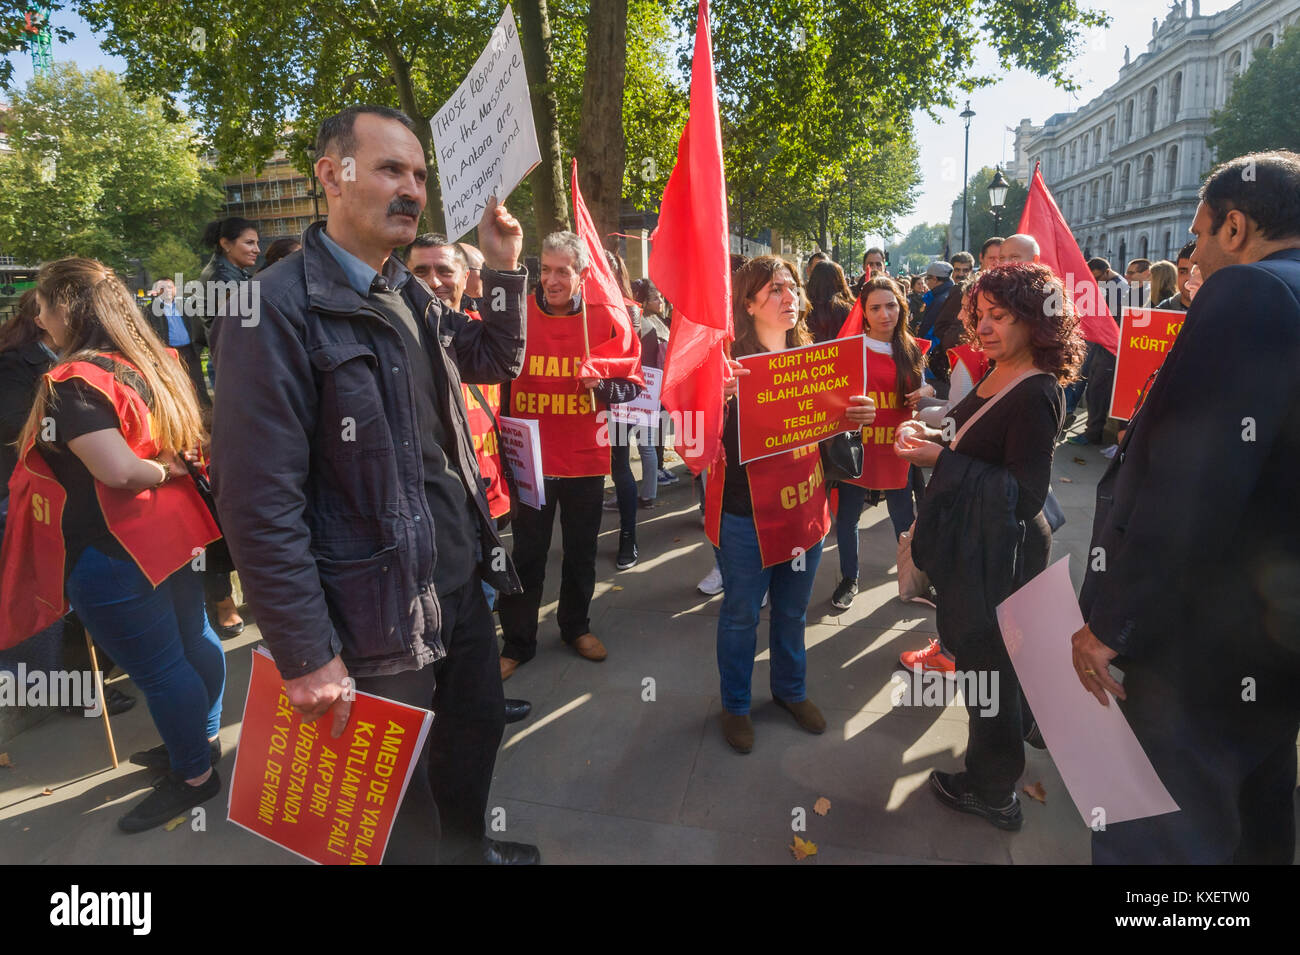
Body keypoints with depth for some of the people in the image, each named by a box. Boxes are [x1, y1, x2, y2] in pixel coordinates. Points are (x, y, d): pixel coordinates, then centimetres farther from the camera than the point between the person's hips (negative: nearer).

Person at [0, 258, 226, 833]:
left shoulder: (72, 384, -21)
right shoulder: (152, 363, 5)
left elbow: (116, 469, -31)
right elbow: (185, 443, 16)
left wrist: (160, 472, -14)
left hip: (111, 554, -9)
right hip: (170, 535, 9)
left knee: (158, 669, 5)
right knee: (193, 641, 19)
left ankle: (194, 776, 20)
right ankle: (204, 739, 39)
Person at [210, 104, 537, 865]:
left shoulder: (412, 297, 8)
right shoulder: (278, 308, -18)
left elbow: (498, 360, 19)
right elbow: (260, 501, -21)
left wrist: (505, 269, 3)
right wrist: (307, 656, -19)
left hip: (462, 581, 8)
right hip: (380, 615, -8)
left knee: (479, 724, 26)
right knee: (400, 805, 14)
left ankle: (468, 846, 52)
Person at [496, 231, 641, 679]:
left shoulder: (605, 319, -2)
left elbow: (632, 385, 2)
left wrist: (603, 386, -17)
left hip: (585, 457, 2)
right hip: (531, 456, -1)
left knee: (581, 550, 15)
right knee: (528, 554, 6)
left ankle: (576, 627, 36)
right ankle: (517, 642, 22)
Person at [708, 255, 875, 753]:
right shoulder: (729, 362, -14)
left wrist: (856, 416, -8)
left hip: (805, 507, 5)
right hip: (746, 516, -5)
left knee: (793, 610, 22)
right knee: (741, 614, 12)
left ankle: (790, 689, 45)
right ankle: (735, 704, 34)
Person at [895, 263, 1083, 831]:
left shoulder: (1035, 395, -23)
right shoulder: (998, 373, 4)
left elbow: (1025, 493, -26)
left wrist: (942, 460, -28)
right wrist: (936, 437, -3)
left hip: (1001, 550, -9)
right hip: (975, 540, 9)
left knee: (987, 660, 6)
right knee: (976, 649, 24)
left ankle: (993, 793, 26)